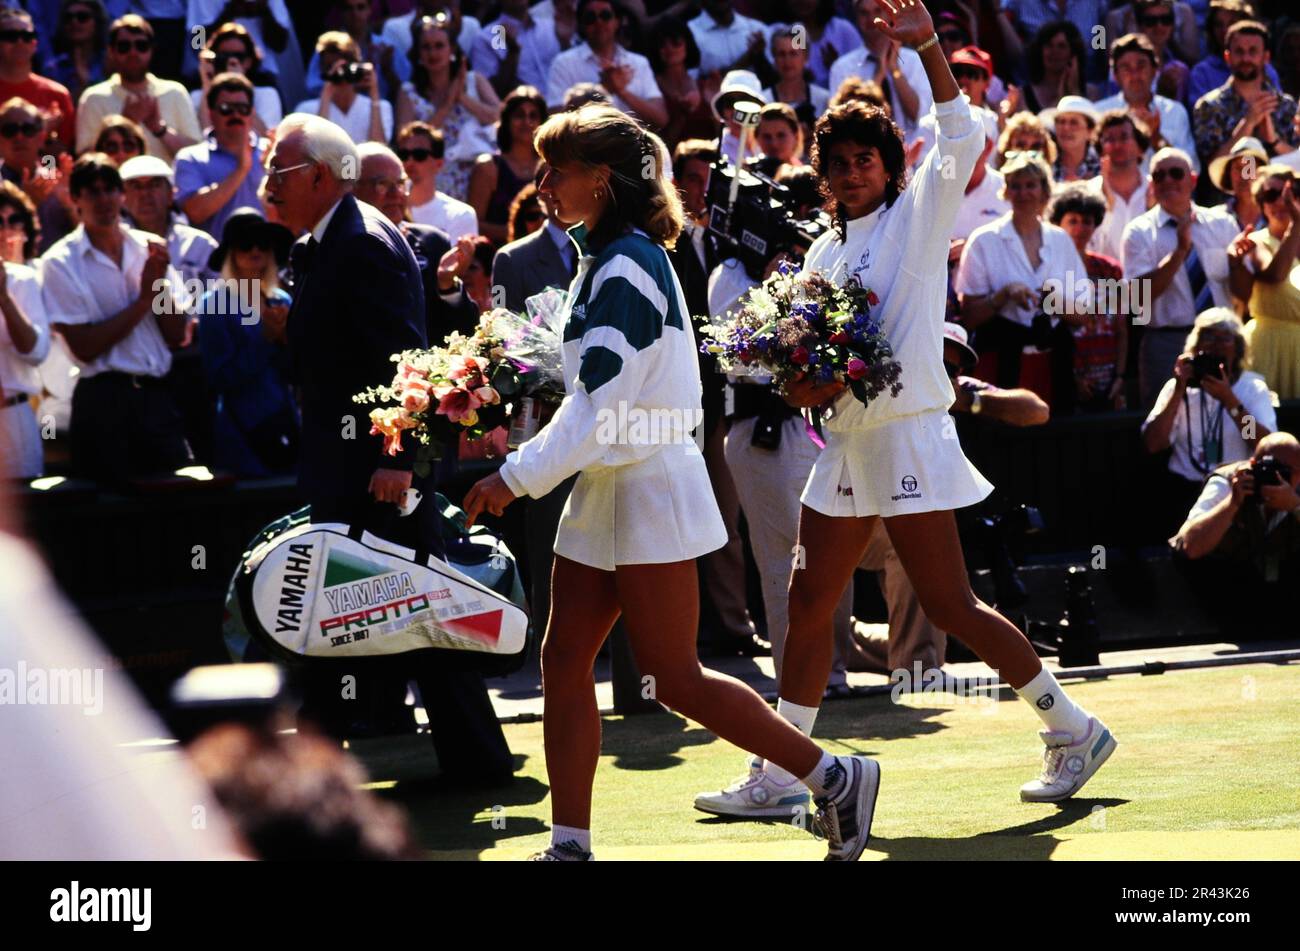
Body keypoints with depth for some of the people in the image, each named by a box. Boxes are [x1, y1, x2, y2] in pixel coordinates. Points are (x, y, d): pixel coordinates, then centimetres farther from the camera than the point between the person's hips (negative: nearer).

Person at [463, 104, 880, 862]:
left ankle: (837, 778, 6)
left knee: (677, 680, -5)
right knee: (564, 663, 4)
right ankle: (570, 844, 6)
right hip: (606, 489, 10)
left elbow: (600, 401, -23)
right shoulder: (606, 259, 12)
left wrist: (519, 478, -21)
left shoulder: (626, 266, -18)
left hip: (651, 489, -10)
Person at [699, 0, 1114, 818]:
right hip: (846, 443, 7)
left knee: (952, 606, -8)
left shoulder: (919, 215, -3)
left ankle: (1075, 731, 3)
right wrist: (804, 382, -3)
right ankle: (780, 773, 16)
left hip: (908, 435, -7)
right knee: (809, 602, 8)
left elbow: (965, 137, -18)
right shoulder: (825, 251, 15)